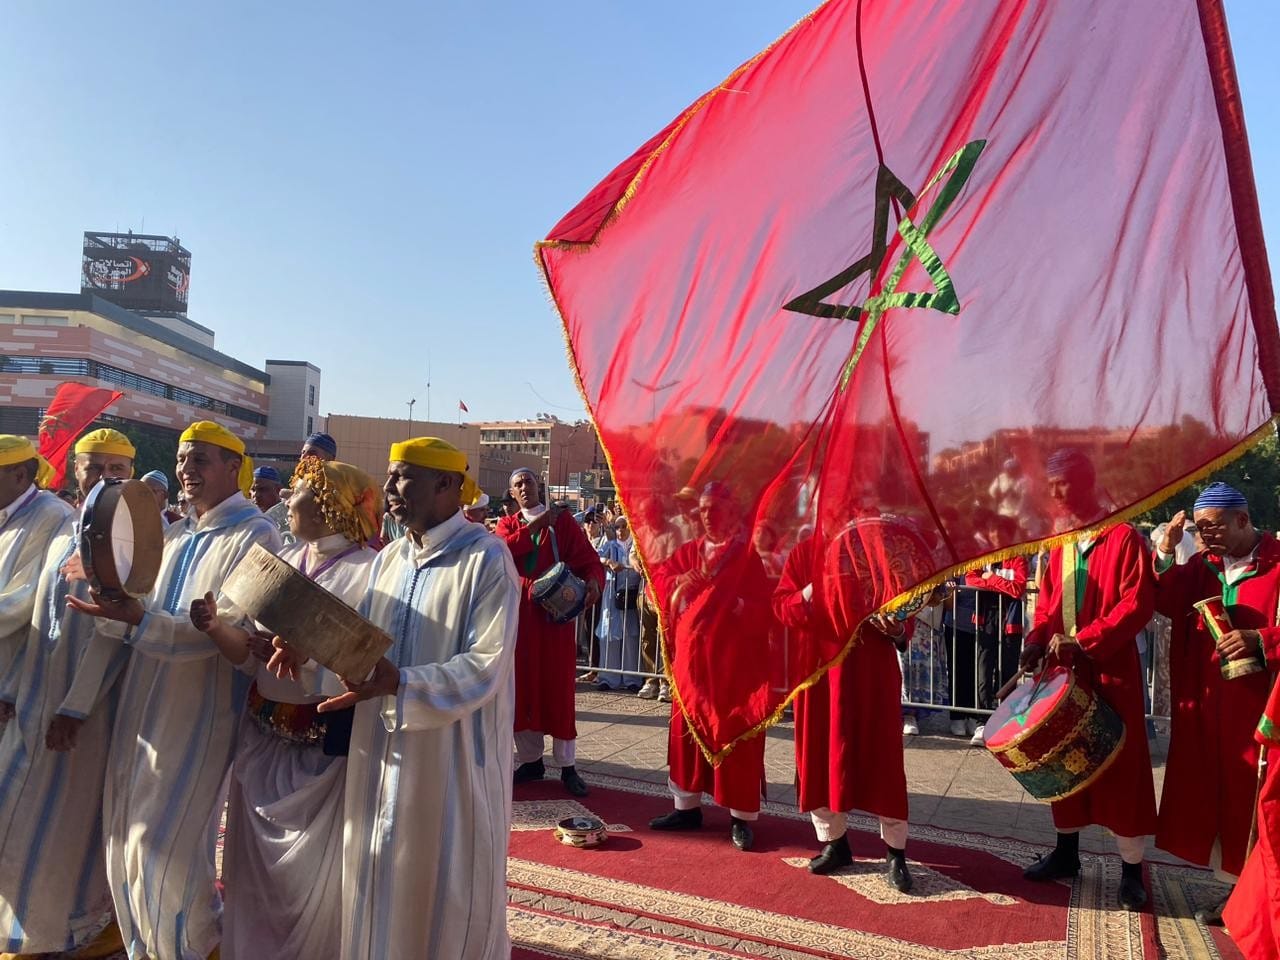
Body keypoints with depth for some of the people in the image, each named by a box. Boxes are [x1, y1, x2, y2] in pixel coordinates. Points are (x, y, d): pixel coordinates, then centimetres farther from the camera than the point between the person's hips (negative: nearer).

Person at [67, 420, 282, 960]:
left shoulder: (254, 535, -11)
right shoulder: (176, 536, 14)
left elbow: (230, 628, -19)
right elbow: (150, 616, 14)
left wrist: (139, 621, -29)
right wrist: (116, 608, -7)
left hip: (199, 712, -8)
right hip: (144, 703, 8)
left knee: (166, 849, -2)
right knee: (127, 840, 16)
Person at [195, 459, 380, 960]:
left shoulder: (369, 571, -16)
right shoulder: (284, 560, 6)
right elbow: (249, 648, 4)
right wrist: (218, 626, -14)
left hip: (324, 743, -6)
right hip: (262, 733, 7)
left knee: (313, 871, 7)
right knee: (254, 861, 19)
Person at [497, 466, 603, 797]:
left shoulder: (563, 521, 6)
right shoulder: (508, 524, 12)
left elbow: (589, 559, -2)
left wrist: (593, 581, -23)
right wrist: (533, 526, -16)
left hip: (555, 612, -2)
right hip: (519, 612, 2)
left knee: (558, 686, 0)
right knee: (523, 686, 6)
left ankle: (567, 766, 9)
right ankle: (531, 760, 20)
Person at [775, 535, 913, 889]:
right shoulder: (803, 552, 5)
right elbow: (780, 605, 1)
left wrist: (898, 629, -16)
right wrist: (808, 594, -19)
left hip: (872, 671, -1)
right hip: (817, 668, 1)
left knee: (881, 758, 3)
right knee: (820, 757, 8)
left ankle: (895, 852, 16)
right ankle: (833, 842, 26)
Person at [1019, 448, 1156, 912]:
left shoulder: (1124, 537, -8)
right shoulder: (1059, 543, 11)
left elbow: (1138, 603, -16)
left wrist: (1085, 642, -22)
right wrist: (1038, 638, -5)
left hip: (1111, 670, -6)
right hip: (1064, 669, 6)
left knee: (1121, 766, 1)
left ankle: (1132, 869, 13)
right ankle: (1066, 851, 27)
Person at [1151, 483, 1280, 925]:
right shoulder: (1204, 565, 10)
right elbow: (1169, 605, -1)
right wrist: (1165, 554, -11)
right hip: (1204, 706, 5)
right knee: (1211, 797, 10)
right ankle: (1235, 890, 22)